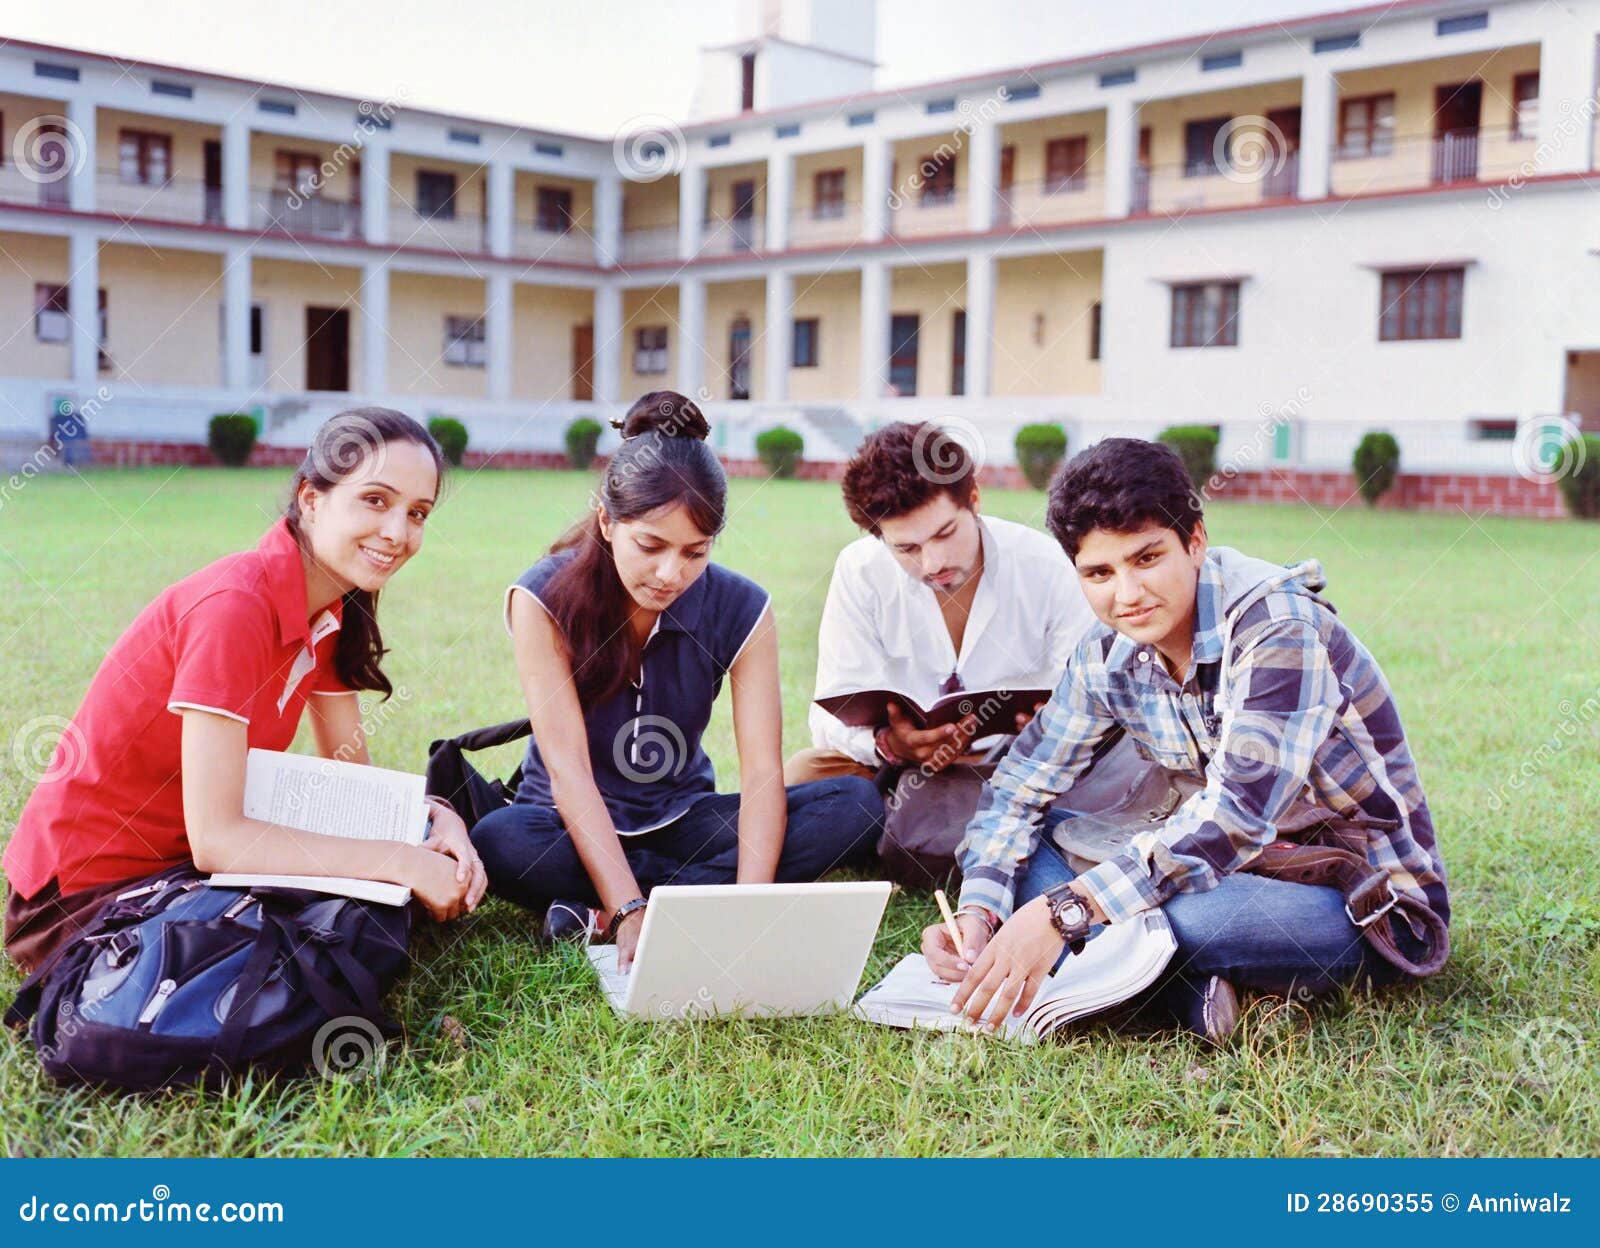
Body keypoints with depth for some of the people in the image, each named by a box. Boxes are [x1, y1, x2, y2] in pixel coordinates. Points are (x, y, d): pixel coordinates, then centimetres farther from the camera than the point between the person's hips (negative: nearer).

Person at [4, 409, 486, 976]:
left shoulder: (329, 610, 0)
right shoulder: (236, 605, -26)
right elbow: (215, 836, -30)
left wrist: (436, 816, -18)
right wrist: (401, 861, -29)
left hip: (180, 861, 8)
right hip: (82, 894, -8)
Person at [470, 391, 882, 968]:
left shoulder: (739, 608, -11)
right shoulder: (544, 600, -17)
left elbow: (762, 772, -18)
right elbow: (567, 765, -24)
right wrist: (631, 911, -36)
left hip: (682, 818, 3)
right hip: (575, 826, -3)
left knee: (858, 804, -20)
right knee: (499, 844, -37)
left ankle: (597, 914, -25)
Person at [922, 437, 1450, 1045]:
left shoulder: (1278, 625, -24)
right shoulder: (1109, 656, -4)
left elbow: (1239, 811, -35)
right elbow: (1020, 786, 1)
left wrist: (1064, 909, -41)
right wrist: (978, 909, -18)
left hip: (1375, 904, -7)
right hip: (1248, 868, 7)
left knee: (1171, 911, -36)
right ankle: (1182, 981, -18)